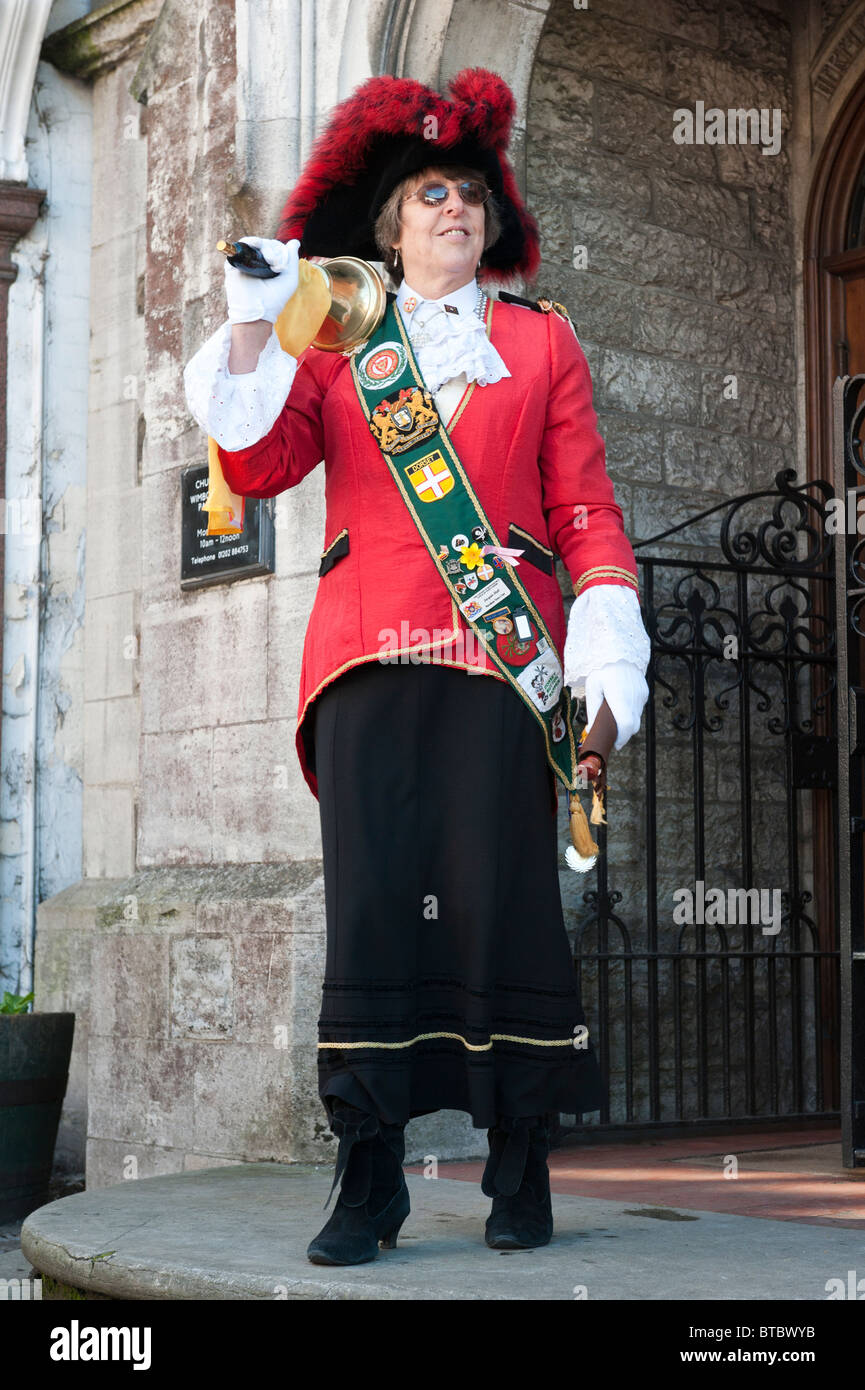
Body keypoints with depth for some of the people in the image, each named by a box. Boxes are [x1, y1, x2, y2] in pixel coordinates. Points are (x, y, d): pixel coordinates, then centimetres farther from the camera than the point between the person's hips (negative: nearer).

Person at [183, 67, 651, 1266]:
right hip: (372, 656, 1)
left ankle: (521, 1175, 6)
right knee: (372, 902, -5)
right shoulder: (335, 347, 19)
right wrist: (253, 334, -7)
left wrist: (610, 633, -3)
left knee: (504, 899, -4)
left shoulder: (542, 341, 18)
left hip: (506, 657, 0)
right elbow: (258, 466, 5)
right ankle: (368, 1183, 0)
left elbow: (585, 503, 11)